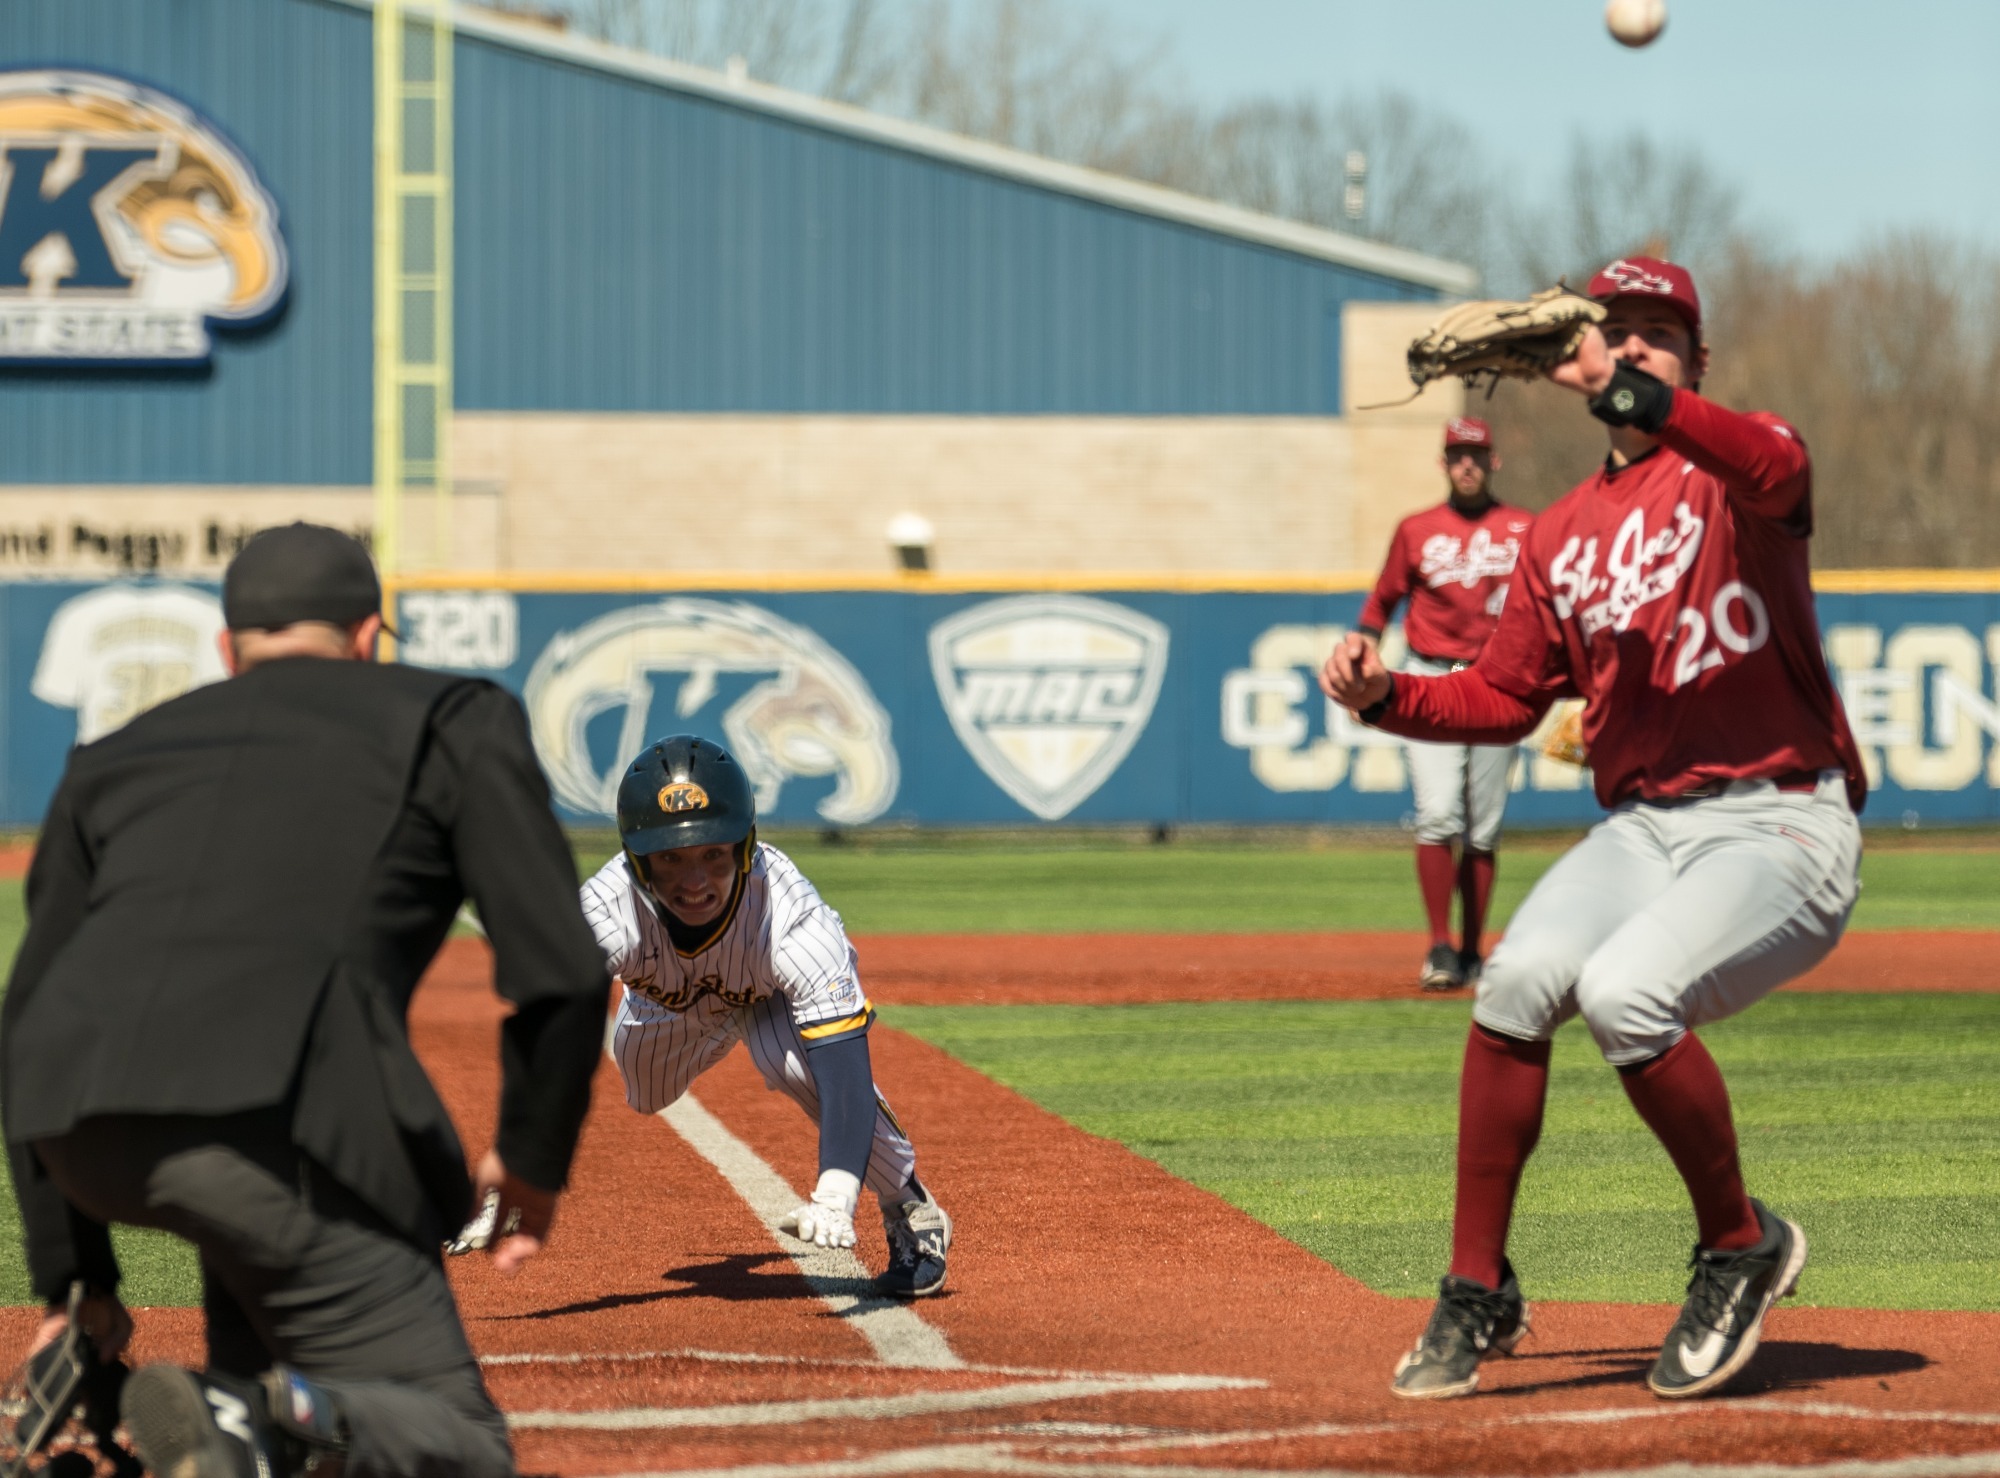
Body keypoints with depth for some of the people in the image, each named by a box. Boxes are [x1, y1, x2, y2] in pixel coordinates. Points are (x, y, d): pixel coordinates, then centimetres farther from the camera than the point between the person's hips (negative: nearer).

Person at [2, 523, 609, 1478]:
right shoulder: (459, 720, 22)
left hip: (77, 1139, 5)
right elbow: (561, 976, 10)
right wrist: (532, 1163, 26)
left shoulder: (113, 759, 33)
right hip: (281, 1106, -5)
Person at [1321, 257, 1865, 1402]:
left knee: (1624, 994, -29)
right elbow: (1505, 698, 18)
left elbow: (1777, 470, -28)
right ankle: (1479, 1297, -11)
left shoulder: (1730, 468, -2)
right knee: (1521, 977, -23)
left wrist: (1641, 399, -45)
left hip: (1781, 826, -5)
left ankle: (1742, 1249, -5)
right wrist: (1388, 697, -1)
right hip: (1641, 827, 5)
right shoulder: (1564, 536, 17)